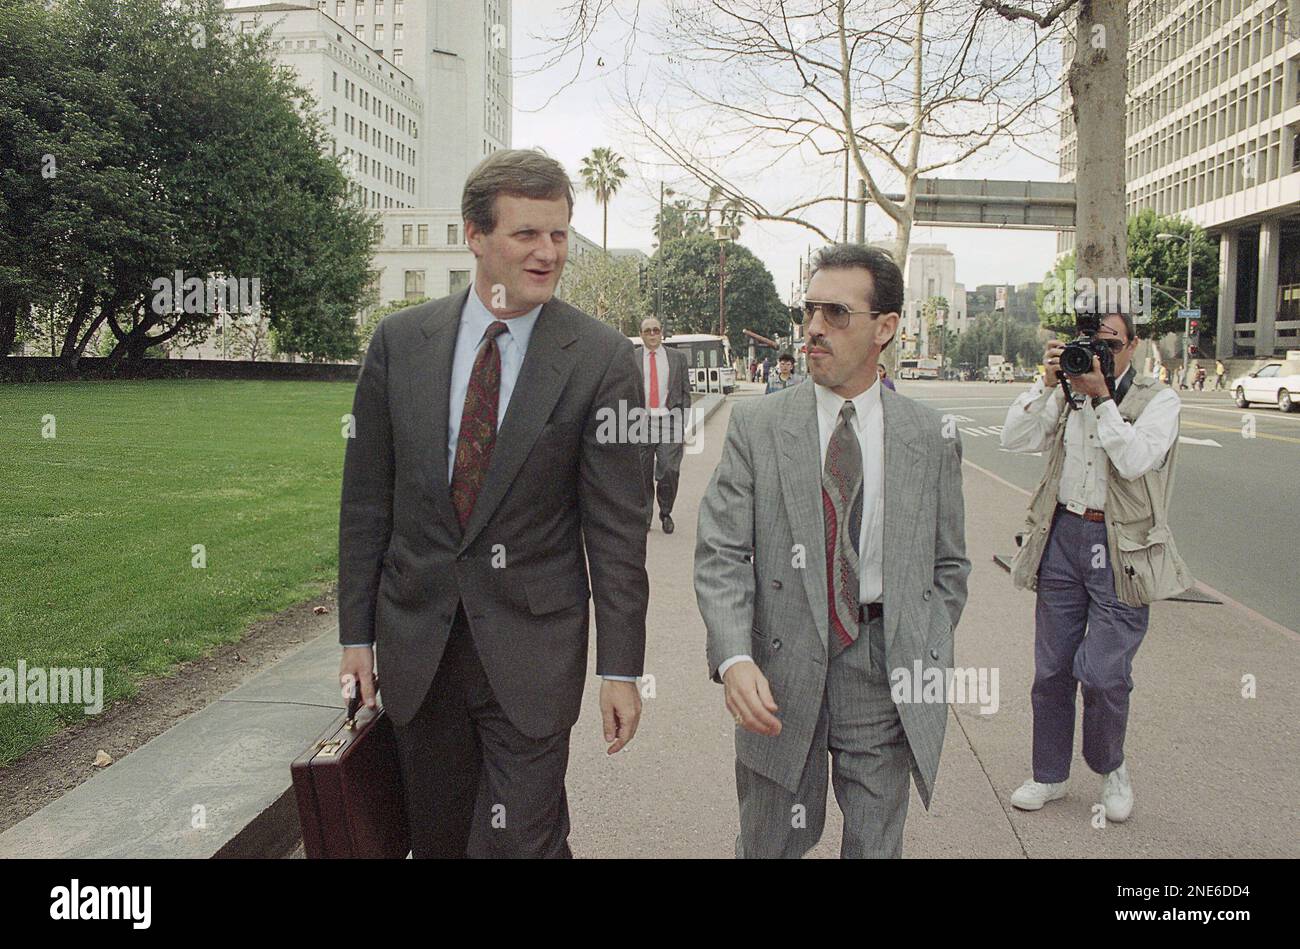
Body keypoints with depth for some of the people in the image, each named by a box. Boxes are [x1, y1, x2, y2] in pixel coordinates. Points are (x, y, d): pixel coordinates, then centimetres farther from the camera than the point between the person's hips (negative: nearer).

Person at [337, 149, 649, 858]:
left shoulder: (601, 359, -8)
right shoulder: (399, 341, 0)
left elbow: (616, 527, -7)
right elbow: (366, 501, 5)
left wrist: (621, 668, -7)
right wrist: (357, 635, 6)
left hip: (532, 650, -3)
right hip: (416, 644, 3)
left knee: (524, 840, 0)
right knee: (437, 839, 18)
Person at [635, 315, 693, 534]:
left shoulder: (677, 357, 9)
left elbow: (685, 392, 9)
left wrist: (684, 424, 3)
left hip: (669, 421, 0)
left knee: (669, 472, -6)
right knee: (643, 474, 3)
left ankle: (666, 514, 15)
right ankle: (645, 515, 19)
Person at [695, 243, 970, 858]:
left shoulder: (931, 438, 2)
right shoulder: (756, 425, -3)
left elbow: (949, 565, 10)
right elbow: (720, 555, -8)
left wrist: (925, 662, 1)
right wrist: (734, 658, -22)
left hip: (886, 675, 1)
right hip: (780, 674, -1)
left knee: (876, 845, 15)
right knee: (771, 844, 15)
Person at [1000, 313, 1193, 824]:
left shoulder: (1158, 400, -1)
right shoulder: (1067, 396, 9)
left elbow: (1135, 461, -16)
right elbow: (1014, 439, -1)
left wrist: (1102, 397, -16)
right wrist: (1047, 384, -8)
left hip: (1121, 548, -3)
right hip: (1063, 536, 4)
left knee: (1104, 674, -7)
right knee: (1051, 668, 10)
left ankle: (1111, 768, 23)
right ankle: (1050, 775, 27)